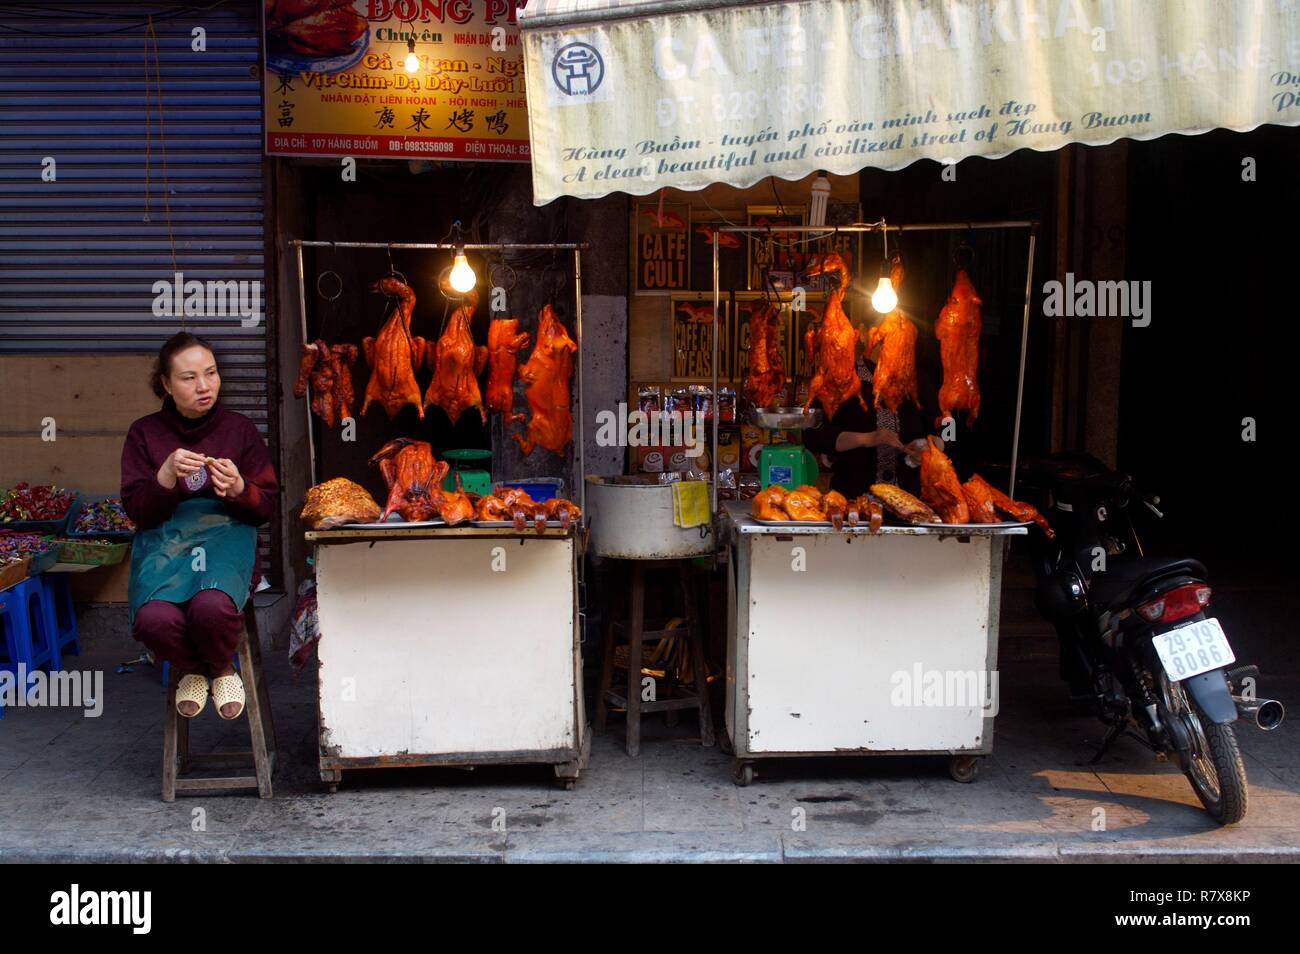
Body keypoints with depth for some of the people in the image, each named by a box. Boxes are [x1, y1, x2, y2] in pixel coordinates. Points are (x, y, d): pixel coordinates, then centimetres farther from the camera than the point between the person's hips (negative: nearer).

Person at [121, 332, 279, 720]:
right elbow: (136, 510, 3)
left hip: (225, 531, -1)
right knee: (155, 618, -33)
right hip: (163, 536, 1)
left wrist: (238, 489, -17)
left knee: (213, 607, -36)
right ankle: (191, 670, 5)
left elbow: (266, 508, 6)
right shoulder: (144, 433, 6)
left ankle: (222, 669, 1)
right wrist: (167, 476, -16)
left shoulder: (240, 428, 6)